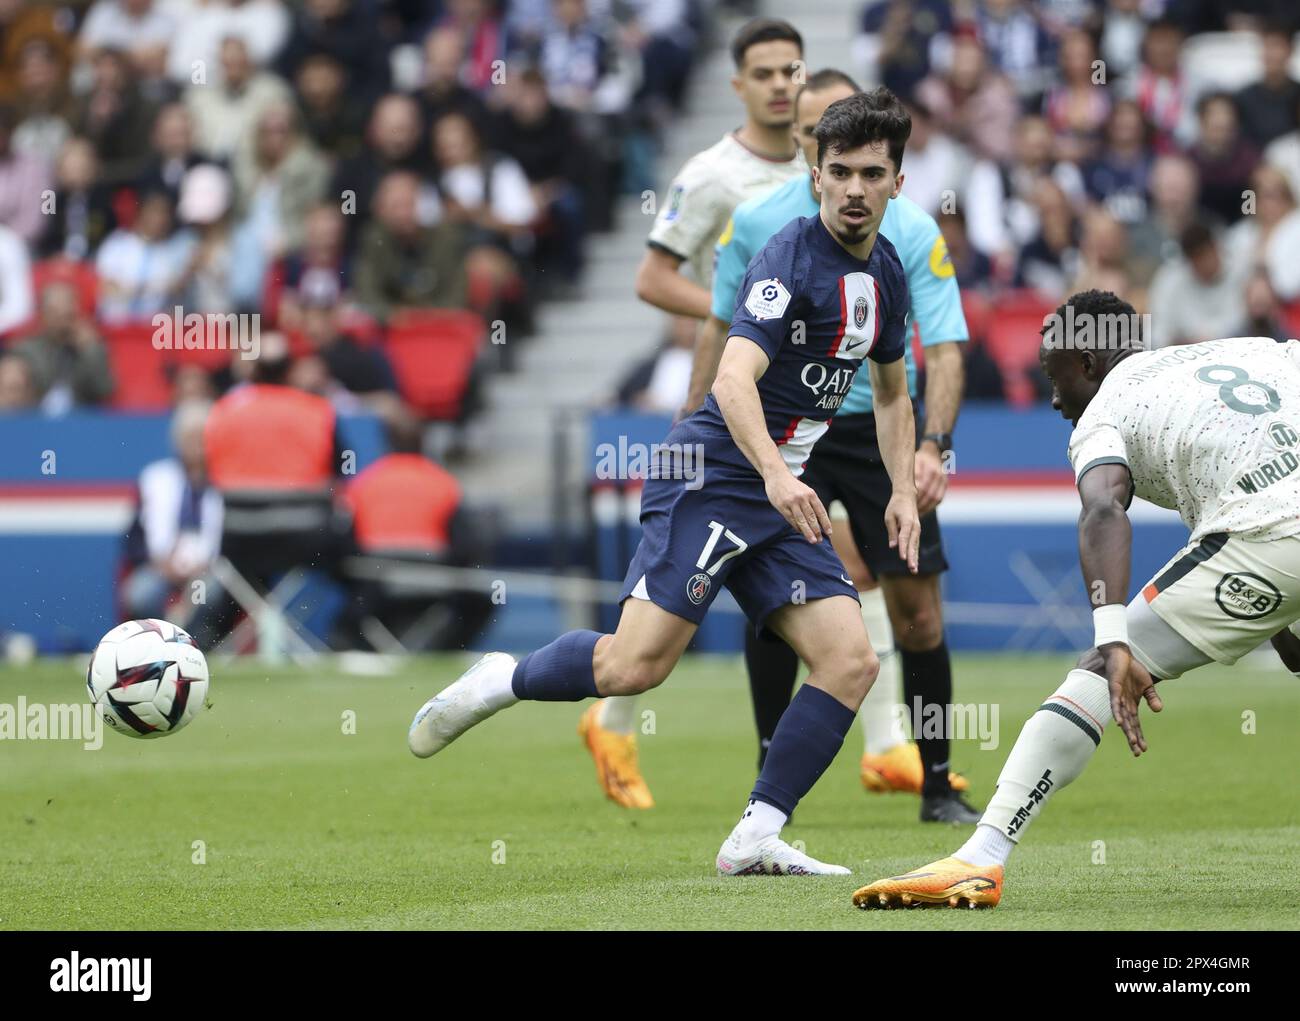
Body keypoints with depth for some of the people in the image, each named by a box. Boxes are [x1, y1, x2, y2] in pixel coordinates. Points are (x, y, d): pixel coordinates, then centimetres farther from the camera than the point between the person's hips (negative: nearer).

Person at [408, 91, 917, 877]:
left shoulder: (886, 274, 12)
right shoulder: (791, 258, -15)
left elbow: (893, 391, 29)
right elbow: (734, 379, -27)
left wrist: (904, 491, 17)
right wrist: (776, 473, -42)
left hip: (785, 497, 8)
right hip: (711, 478, -8)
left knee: (852, 662, -8)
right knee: (635, 666, -17)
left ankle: (757, 838, -5)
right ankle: (504, 680, 12)